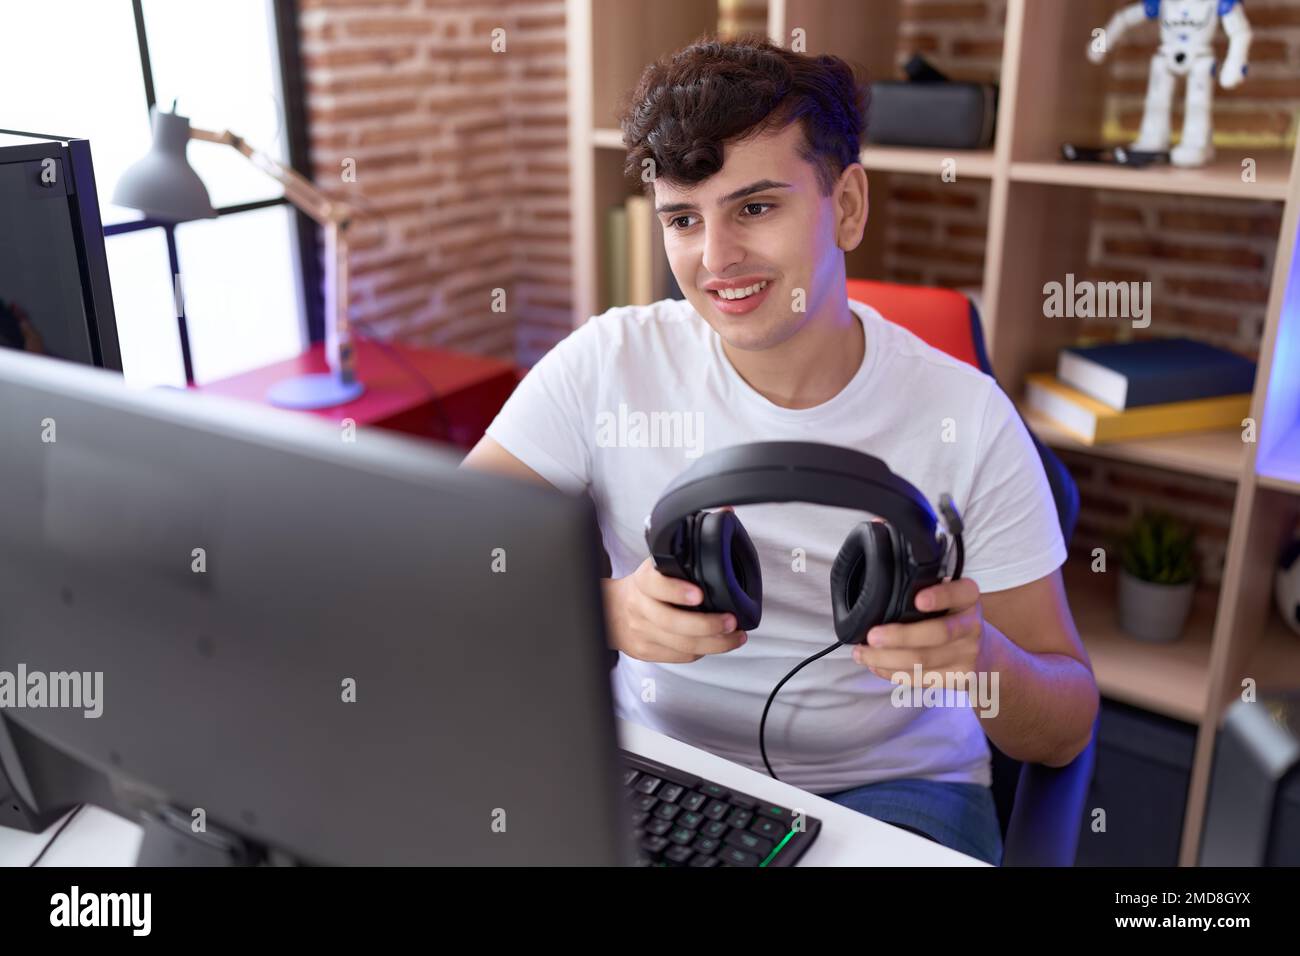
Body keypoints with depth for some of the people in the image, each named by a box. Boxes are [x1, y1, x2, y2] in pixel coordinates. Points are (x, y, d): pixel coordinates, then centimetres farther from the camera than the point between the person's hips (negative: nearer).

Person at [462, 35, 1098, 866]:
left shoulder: (966, 416, -11)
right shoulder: (610, 363, -10)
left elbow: (1066, 732, -8)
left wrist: (980, 659, -32)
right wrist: (603, 610, -34)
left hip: (890, 790, 0)